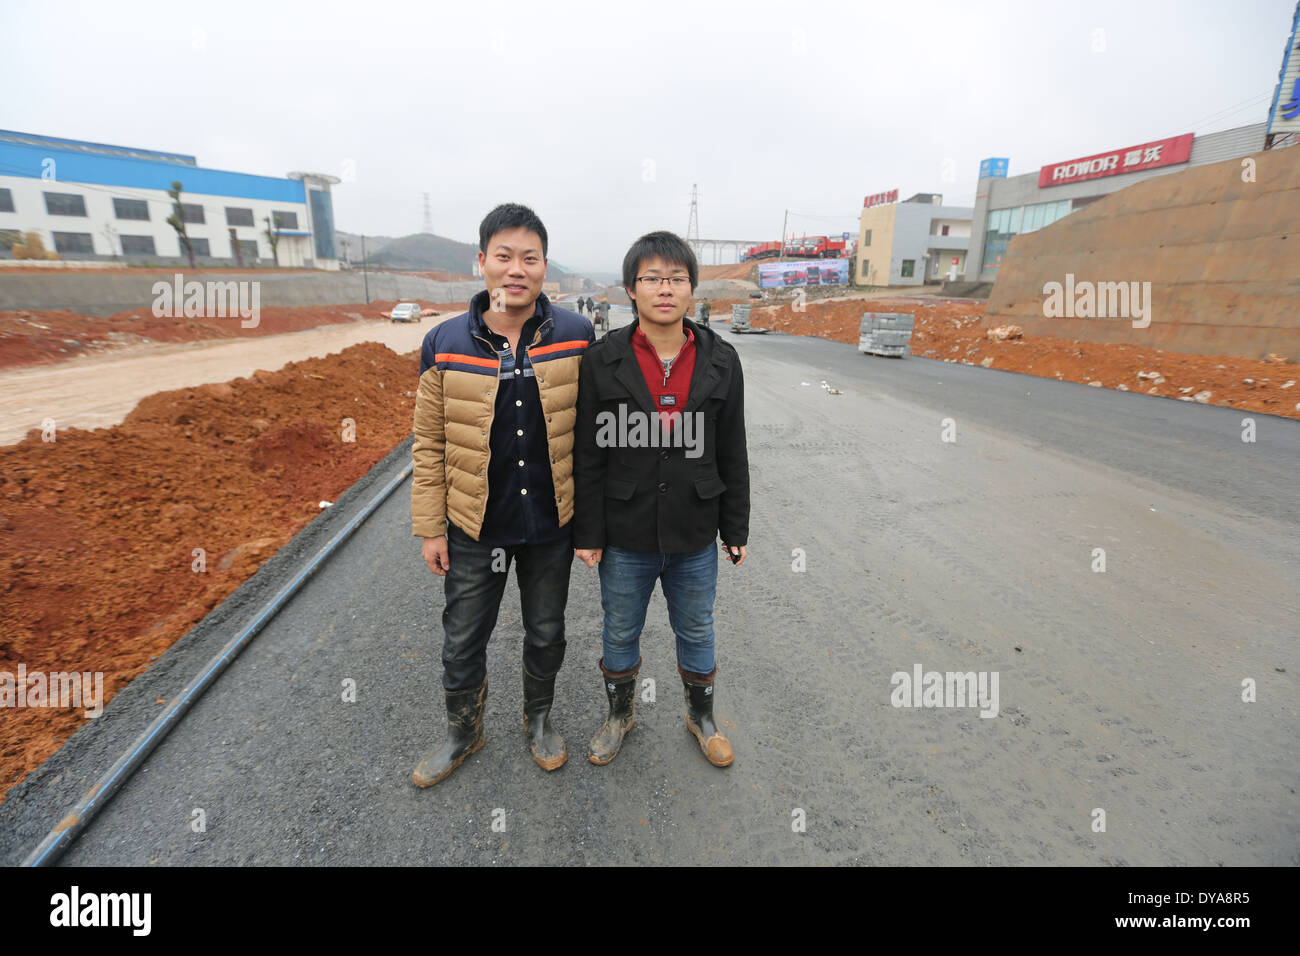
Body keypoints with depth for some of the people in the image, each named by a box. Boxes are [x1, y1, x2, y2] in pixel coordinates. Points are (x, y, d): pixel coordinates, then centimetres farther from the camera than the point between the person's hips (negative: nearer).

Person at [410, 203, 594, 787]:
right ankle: (464, 732, 44)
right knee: (462, 641, 16)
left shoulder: (575, 337, -8)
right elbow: (430, 444, -2)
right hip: (474, 526, 1)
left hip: (552, 522, 0)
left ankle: (538, 719, 47)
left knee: (546, 632, 19)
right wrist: (430, 527, -1)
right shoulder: (444, 344, -8)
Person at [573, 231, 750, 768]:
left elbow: (732, 455, 2)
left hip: (695, 538, 1)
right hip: (625, 537, -1)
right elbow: (587, 457, -5)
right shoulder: (602, 362, -8)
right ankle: (620, 714, 45)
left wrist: (736, 530, 4)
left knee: (696, 631, 19)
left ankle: (701, 717, 45)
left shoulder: (720, 362, -3)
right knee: (620, 632, 18)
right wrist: (586, 533, -5)